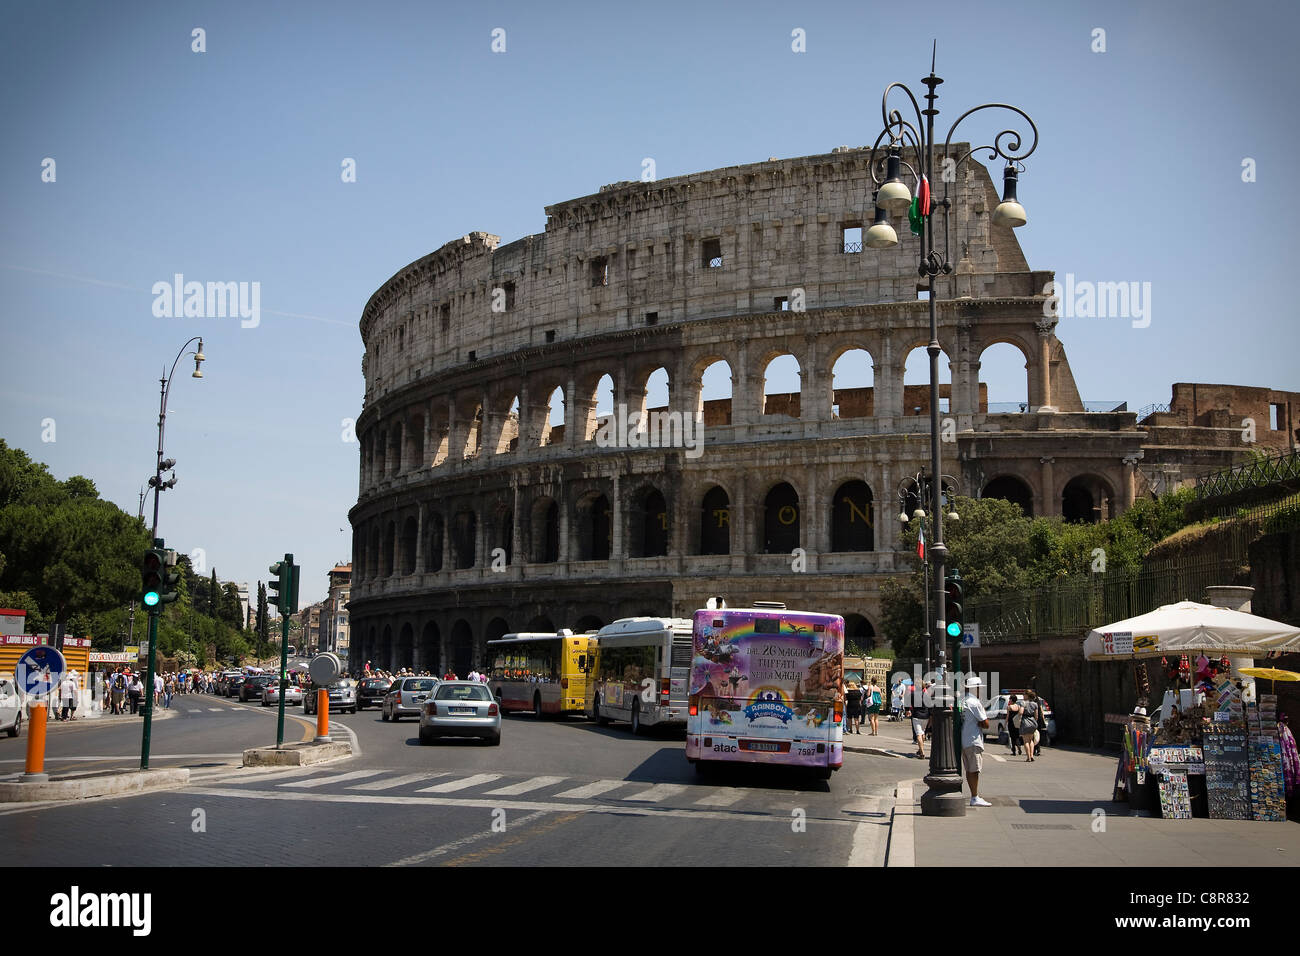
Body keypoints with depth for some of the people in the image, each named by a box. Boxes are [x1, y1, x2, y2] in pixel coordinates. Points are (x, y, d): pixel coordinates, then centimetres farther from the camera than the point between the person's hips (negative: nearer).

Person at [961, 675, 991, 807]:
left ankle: (975, 796, 18)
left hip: (963, 740, 9)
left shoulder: (962, 701, 11)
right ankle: (975, 798, -4)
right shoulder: (975, 703, -14)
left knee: (969, 770, 12)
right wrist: (980, 723, 3)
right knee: (974, 770, -6)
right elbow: (986, 724, -14)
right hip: (973, 741, -9)